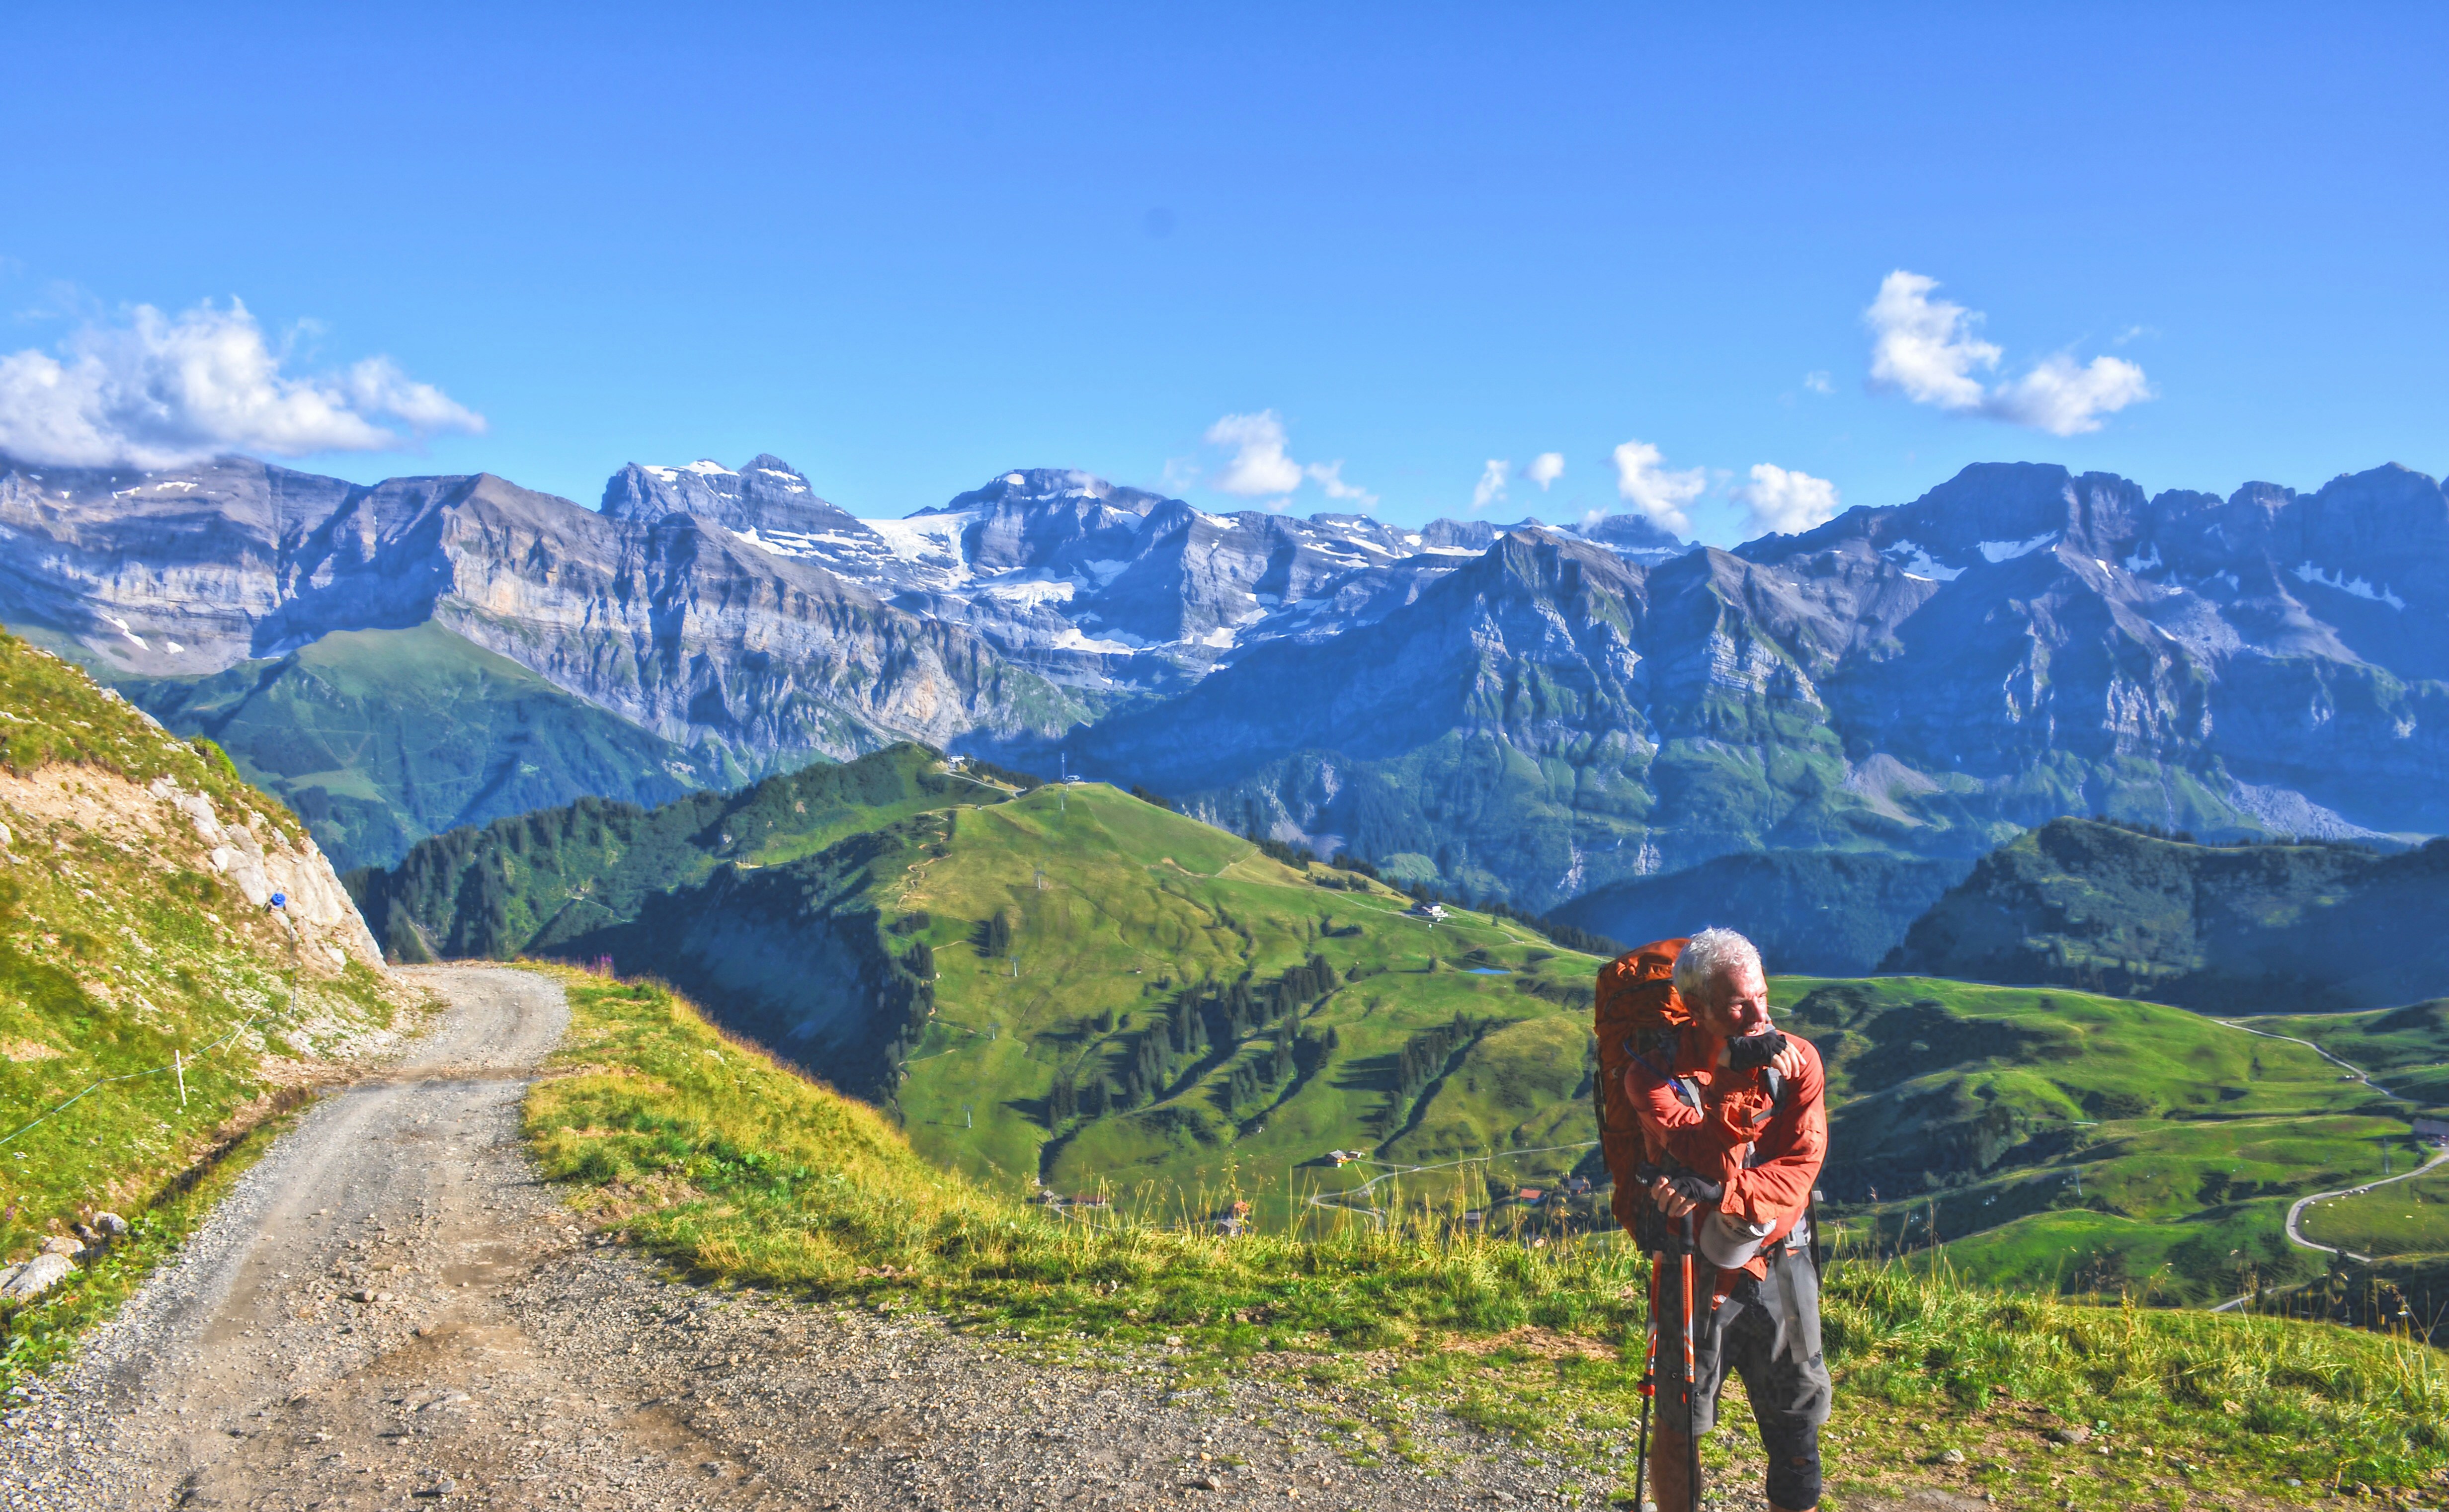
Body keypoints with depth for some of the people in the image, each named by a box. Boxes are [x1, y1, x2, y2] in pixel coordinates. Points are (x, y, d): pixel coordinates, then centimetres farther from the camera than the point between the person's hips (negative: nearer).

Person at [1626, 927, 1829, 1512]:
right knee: (1679, 1424, 11)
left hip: (1780, 1264, 2)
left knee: (1796, 1420, 12)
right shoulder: (1654, 1073, -11)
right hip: (1695, 1268, -2)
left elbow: (1801, 1166, -14)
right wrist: (1738, 1067, -30)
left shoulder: (1796, 1059, -6)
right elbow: (1705, 1154, -24)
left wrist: (1715, 1194, -27)